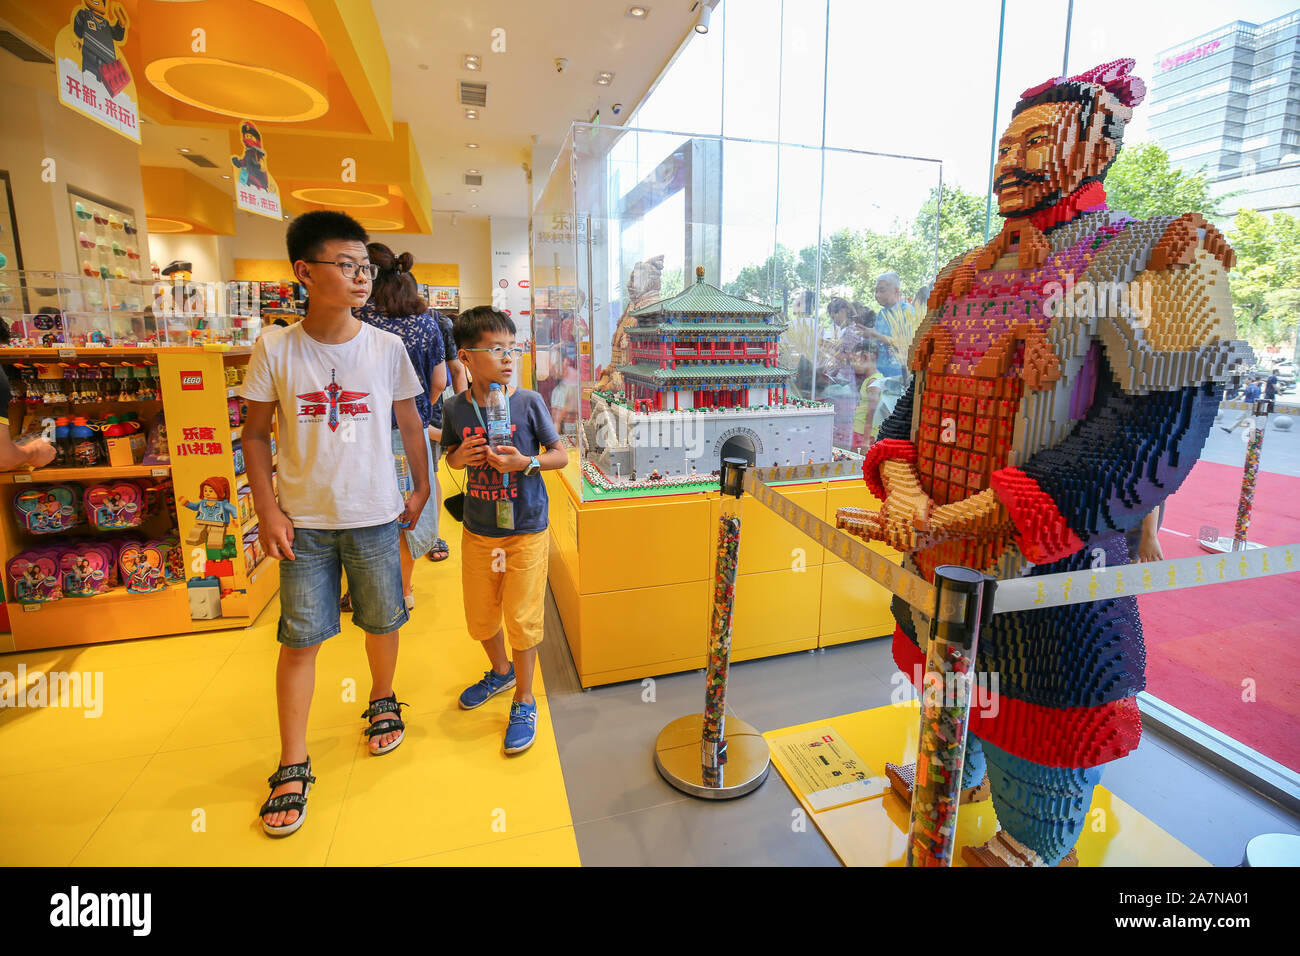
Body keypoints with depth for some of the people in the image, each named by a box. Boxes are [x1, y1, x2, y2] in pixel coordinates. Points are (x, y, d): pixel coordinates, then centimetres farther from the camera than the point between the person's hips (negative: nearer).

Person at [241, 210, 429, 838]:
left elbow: (409, 423, 8)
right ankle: (292, 765, 23)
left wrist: (422, 487, 10)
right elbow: (254, 432, 2)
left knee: (382, 622, 14)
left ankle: (382, 702, 42)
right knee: (300, 638, 6)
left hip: (375, 515, 1)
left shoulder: (386, 347, -4)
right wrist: (267, 508, -4)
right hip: (304, 520, 0)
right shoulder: (275, 349, -5)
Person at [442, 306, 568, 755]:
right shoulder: (456, 408, -4)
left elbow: (561, 455, -4)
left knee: (521, 618, 2)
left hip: (525, 528, -3)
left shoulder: (528, 402, -11)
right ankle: (500, 672, 47)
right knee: (480, 616, 17)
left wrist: (525, 463, -21)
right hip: (477, 530, 4)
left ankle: (524, 701, 25)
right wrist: (459, 457, -10)